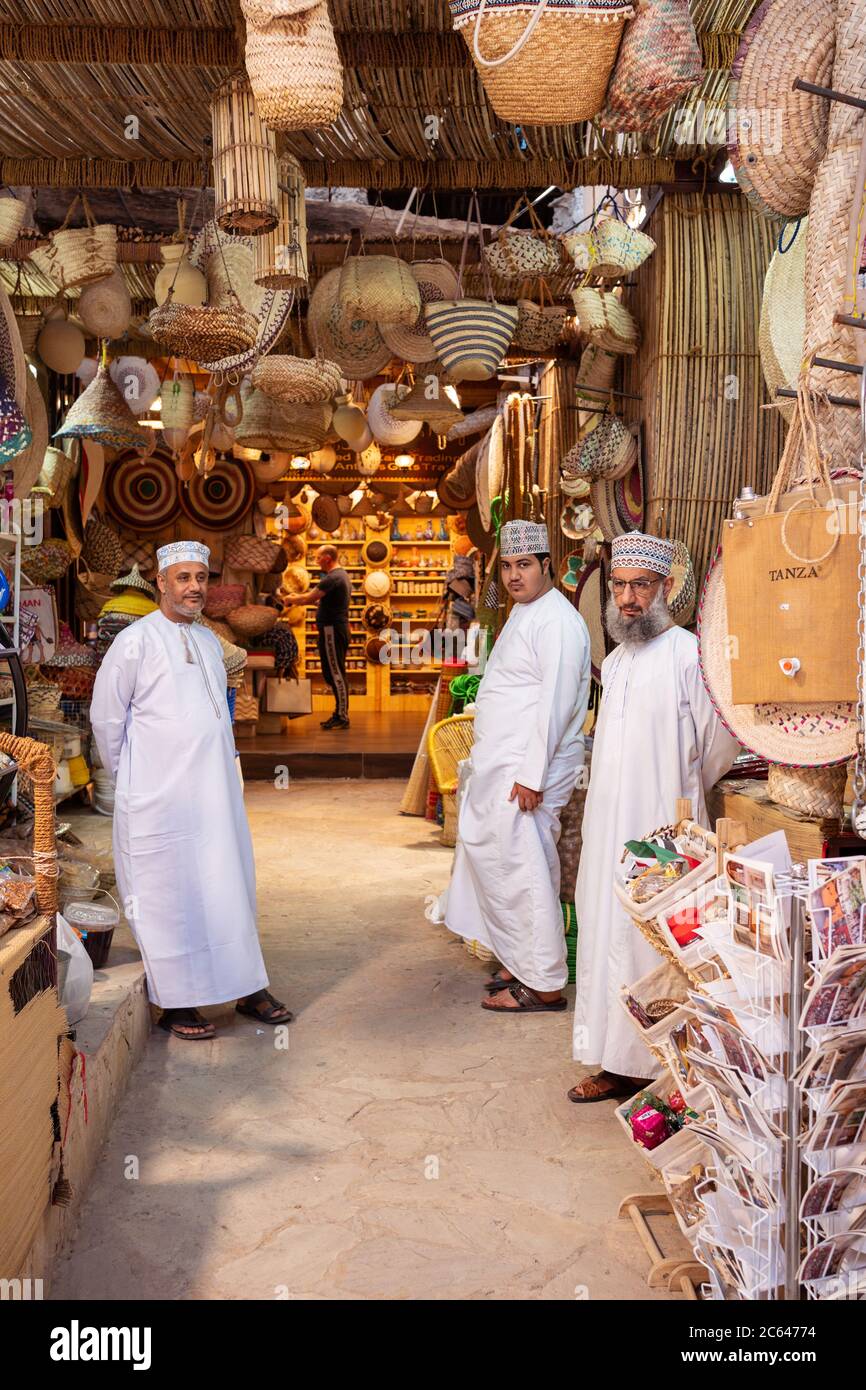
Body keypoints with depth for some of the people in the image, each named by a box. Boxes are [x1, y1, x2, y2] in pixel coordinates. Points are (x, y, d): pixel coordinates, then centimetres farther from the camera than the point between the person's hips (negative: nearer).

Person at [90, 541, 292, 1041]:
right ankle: (176, 1003, 15)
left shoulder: (209, 640, 12)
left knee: (230, 886, 11)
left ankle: (247, 988, 22)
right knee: (170, 896, 2)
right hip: (161, 798, -6)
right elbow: (106, 718, -4)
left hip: (215, 793, 6)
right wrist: (133, 777, 4)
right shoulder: (136, 642, -9)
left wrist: (227, 771, 16)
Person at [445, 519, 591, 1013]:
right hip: (501, 765, 10)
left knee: (520, 871, -6)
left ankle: (543, 986, 5)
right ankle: (523, 963, 26)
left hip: (526, 771, -10)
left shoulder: (557, 621, -15)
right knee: (489, 857, 14)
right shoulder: (524, 613, 17)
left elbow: (556, 704, -21)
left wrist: (532, 776, -23)